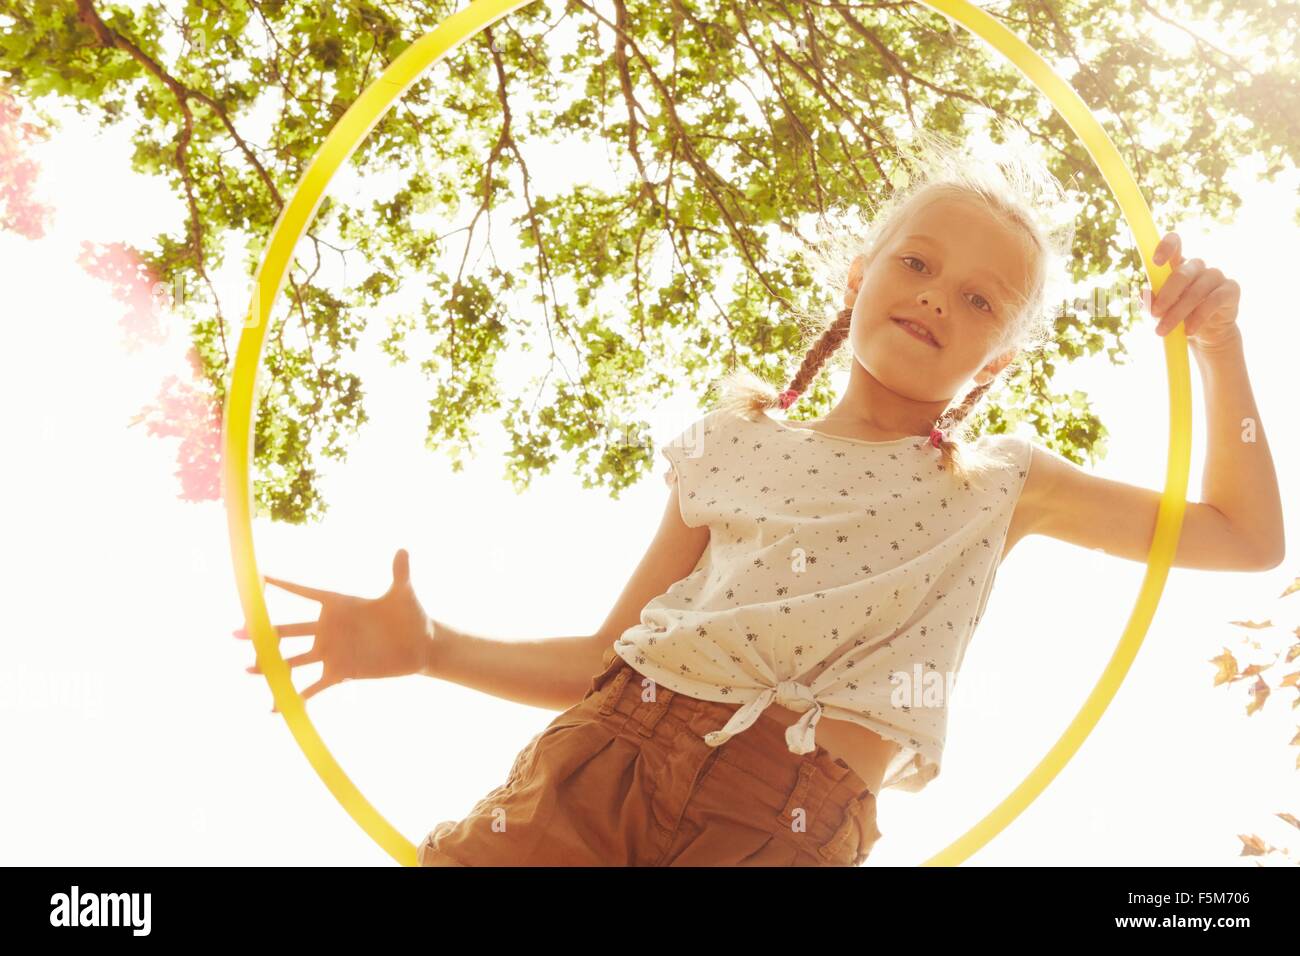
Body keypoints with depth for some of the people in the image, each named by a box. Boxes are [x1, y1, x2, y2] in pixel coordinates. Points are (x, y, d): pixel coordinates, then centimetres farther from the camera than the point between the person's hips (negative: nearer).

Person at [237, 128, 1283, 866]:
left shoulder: (1003, 483, 16)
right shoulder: (738, 447, 15)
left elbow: (1245, 537, 20)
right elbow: (612, 653, 14)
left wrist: (1218, 345, 12)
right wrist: (431, 649, 1)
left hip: (792, 827, -1)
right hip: (600, 770, 2)